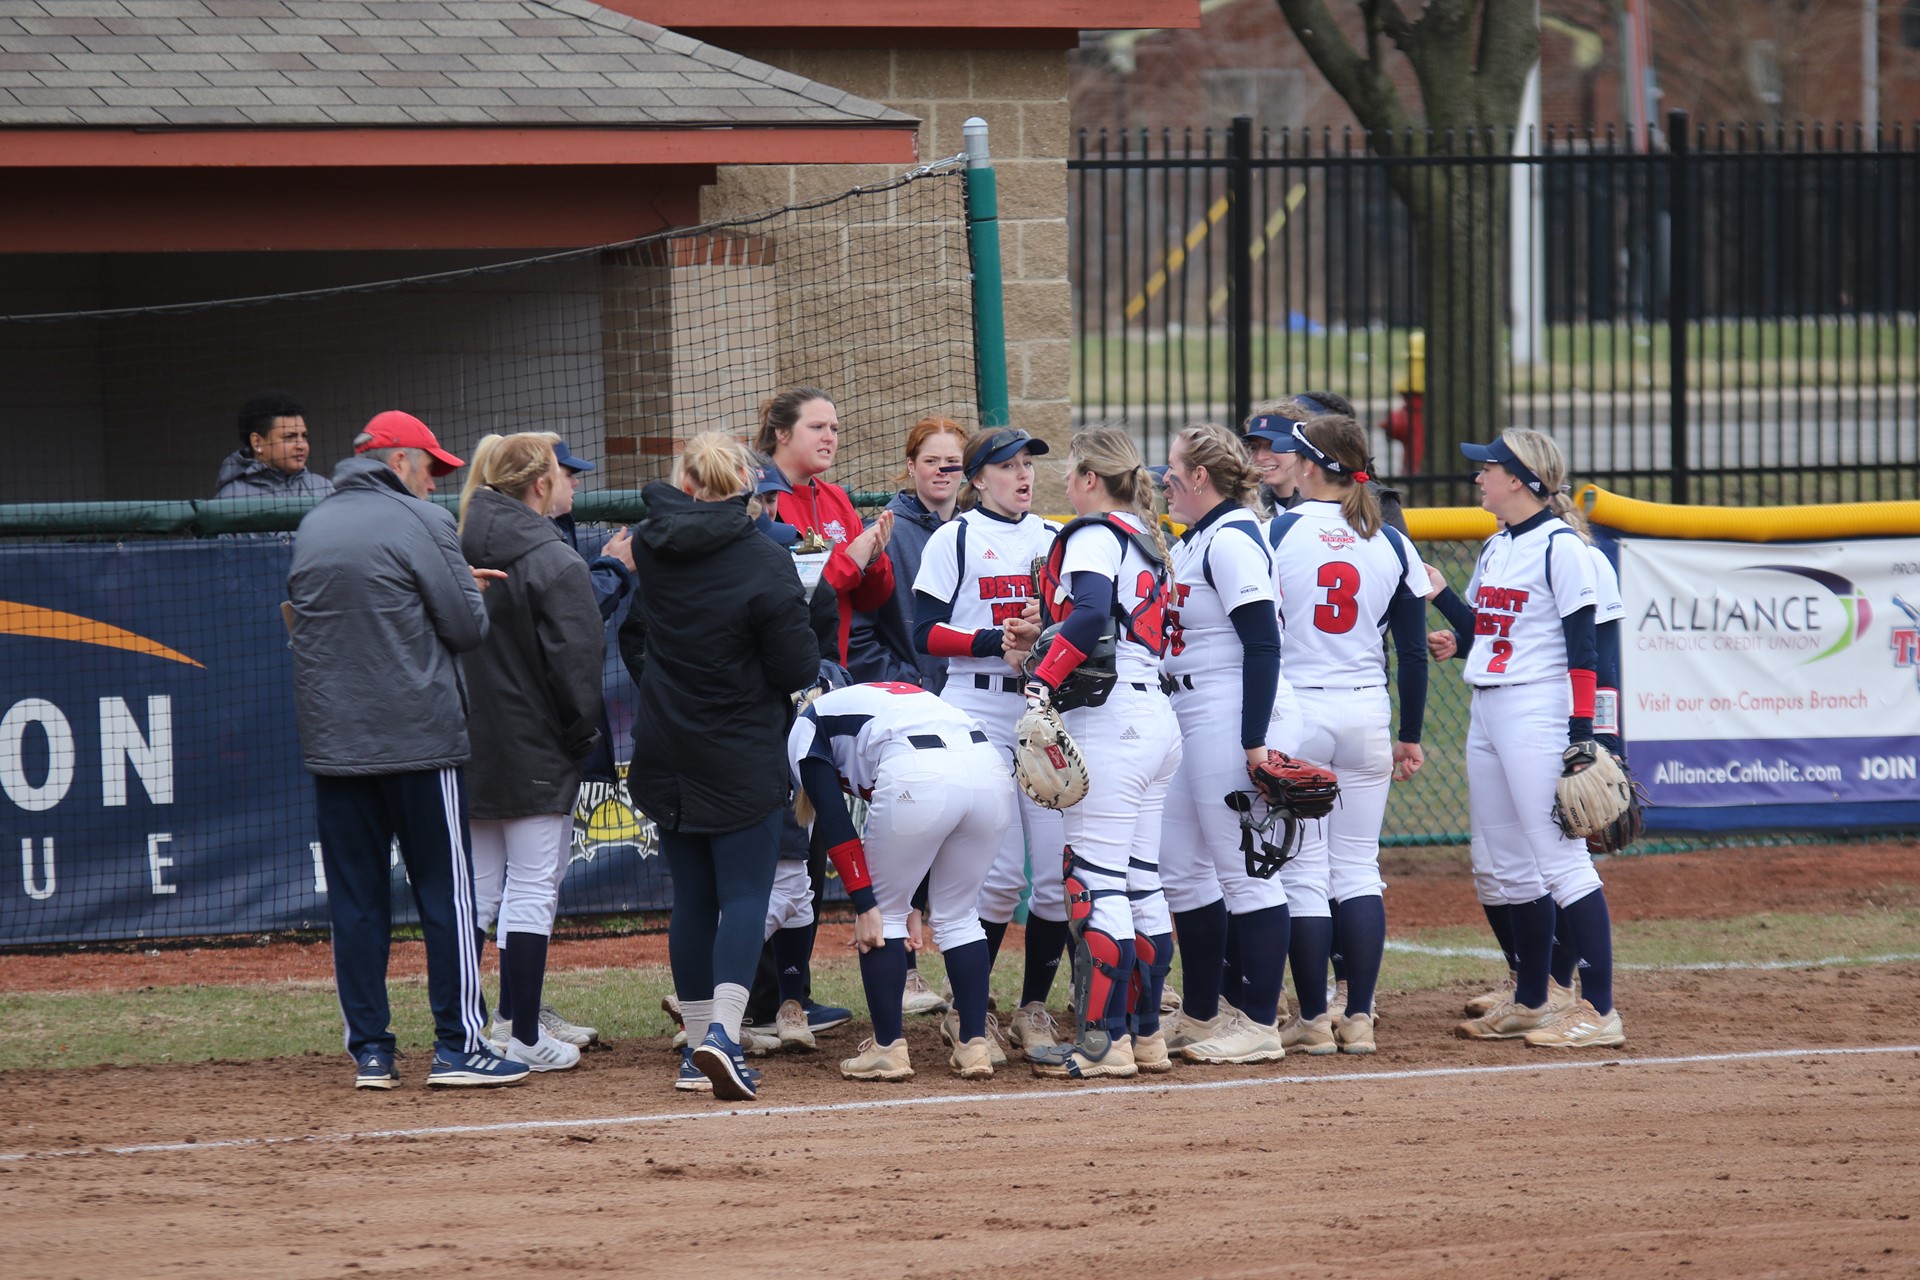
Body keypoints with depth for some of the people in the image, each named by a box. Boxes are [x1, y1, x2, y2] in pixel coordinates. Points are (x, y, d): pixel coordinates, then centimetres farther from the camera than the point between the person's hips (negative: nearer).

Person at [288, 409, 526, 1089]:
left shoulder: (311, 528, 11)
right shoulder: (421, 523, -8)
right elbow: (467, 627, -10)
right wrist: (469, 592, 14)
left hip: (333, 745, 5)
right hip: (419, 739, -5)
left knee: (355, 899, 7)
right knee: (445, 892, 0)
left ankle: (369, 1051, 6)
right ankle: (459, 1044, -1)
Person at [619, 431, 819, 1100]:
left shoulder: (651, 549, -1)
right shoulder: (763, 562, -17)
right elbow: (799, 668, -12)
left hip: (666, 754, 5)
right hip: (741, 759, -5)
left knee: (692, 898, 13)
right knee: (744, 895, -4)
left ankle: (697, 1041, 17)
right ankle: (722, 1030, -23)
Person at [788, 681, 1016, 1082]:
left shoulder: (806, 727, 22)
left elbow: (833, 819, 7)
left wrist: (864, 904, 2)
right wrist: (914, 906, 35)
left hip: (919, 781, -6)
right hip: (990, 771, 6)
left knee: (882, 913, 13)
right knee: (959, 914, 21)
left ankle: (888, 1049, 13)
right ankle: (974, 1046, 17)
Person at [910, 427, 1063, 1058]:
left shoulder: (1054, 539, 15)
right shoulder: (955, 538, 3)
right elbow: (925, 635, -4)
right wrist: (995, 642, -17)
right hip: (980, 715, -4)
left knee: (1057, 871, -1)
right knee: (1000, 874, -9)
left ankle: (1034, 1006, 11)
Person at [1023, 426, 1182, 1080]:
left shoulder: (1094, 535, -8)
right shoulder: (1146, 540, 19)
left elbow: (1092, 614, -25)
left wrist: (1044, 677, -25)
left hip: (1108, 723, -10)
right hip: (1157, 719, 10)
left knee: (1096, 881, -9)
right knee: (1142, 883, 12)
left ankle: (1103, 1041, -11)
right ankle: (1145, 1033, 14)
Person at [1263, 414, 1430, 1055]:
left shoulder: (1277, 531, -7)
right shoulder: (1392, 544, 3)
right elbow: (1413, 651, 5)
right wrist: (1410, 735, 14)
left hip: (1293, 712, -3)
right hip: (1366, 714, 3)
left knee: (1303, 869, 1)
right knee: (1359, 866, 9)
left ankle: (1312, 1020, 1)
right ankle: (1358, 1019, 6)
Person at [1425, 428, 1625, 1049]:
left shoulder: (1558, 545, -10)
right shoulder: (1495, 549, 16)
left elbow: (1582, 647, -13)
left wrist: (1581, 734, -17)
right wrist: (1438, 595, 5)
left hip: (1539, 712, -10)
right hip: (1487, 713, 10)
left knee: (1559, 859, -11)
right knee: (1498, 870, 11)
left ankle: (1599, 1010, -11)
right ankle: (1529, 1003, 21)